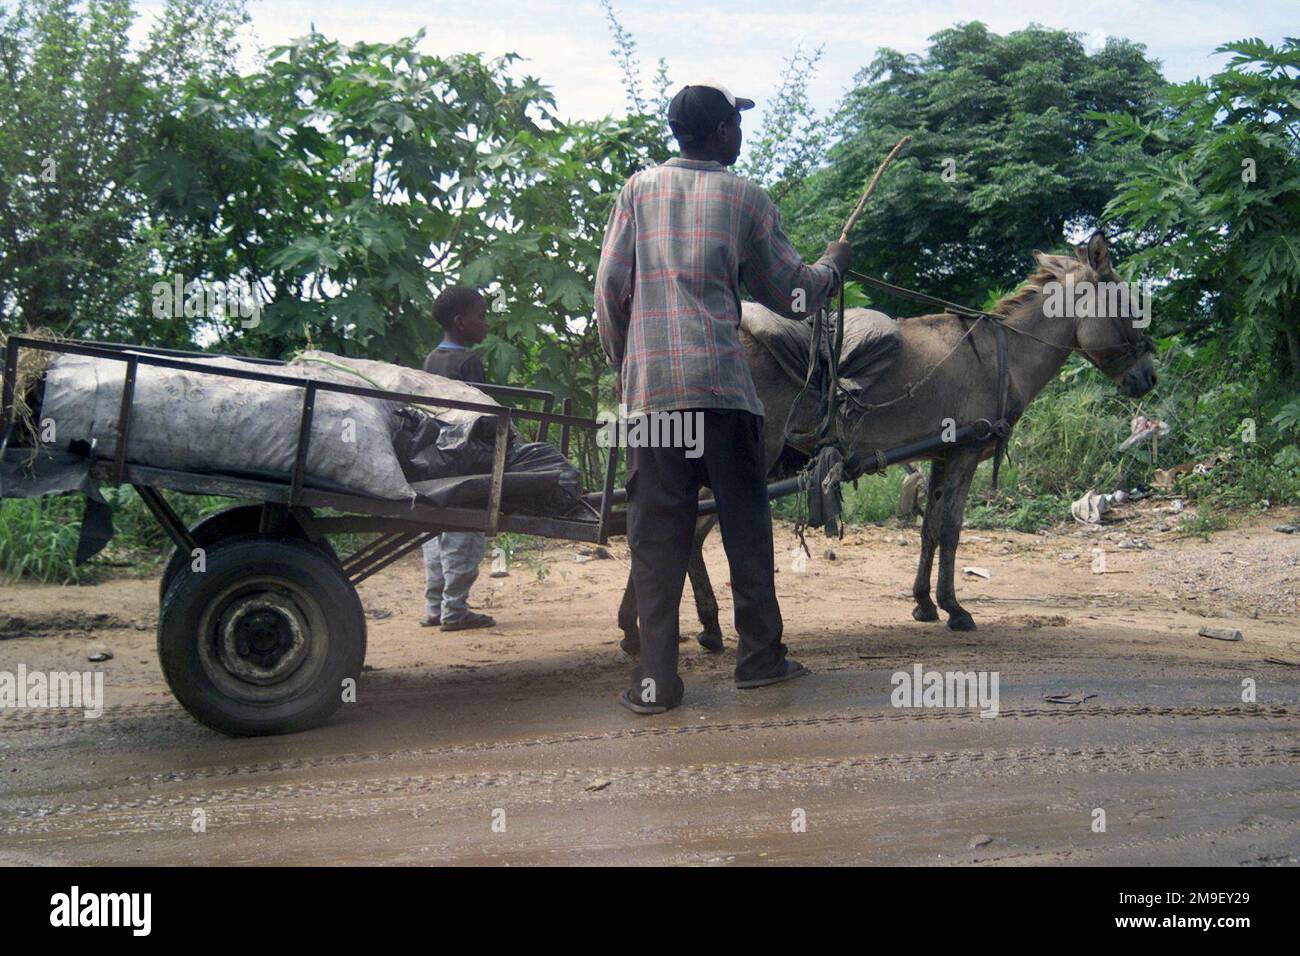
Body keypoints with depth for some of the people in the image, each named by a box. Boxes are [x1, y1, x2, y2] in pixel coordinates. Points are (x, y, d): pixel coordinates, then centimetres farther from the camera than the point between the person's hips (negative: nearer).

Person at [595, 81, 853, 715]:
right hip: (723, 382, -1)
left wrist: (621, 362, 19)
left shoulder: (640, 190, 10)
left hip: (651, 384, 1)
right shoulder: (745, 198, 7)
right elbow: (793, 295, 11)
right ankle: (761, 657, 19)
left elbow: (609, 288, 6)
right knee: (745, 522, 11)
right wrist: (834, 262, 31)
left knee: (656, 533, 2)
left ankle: (656, 680, 0)